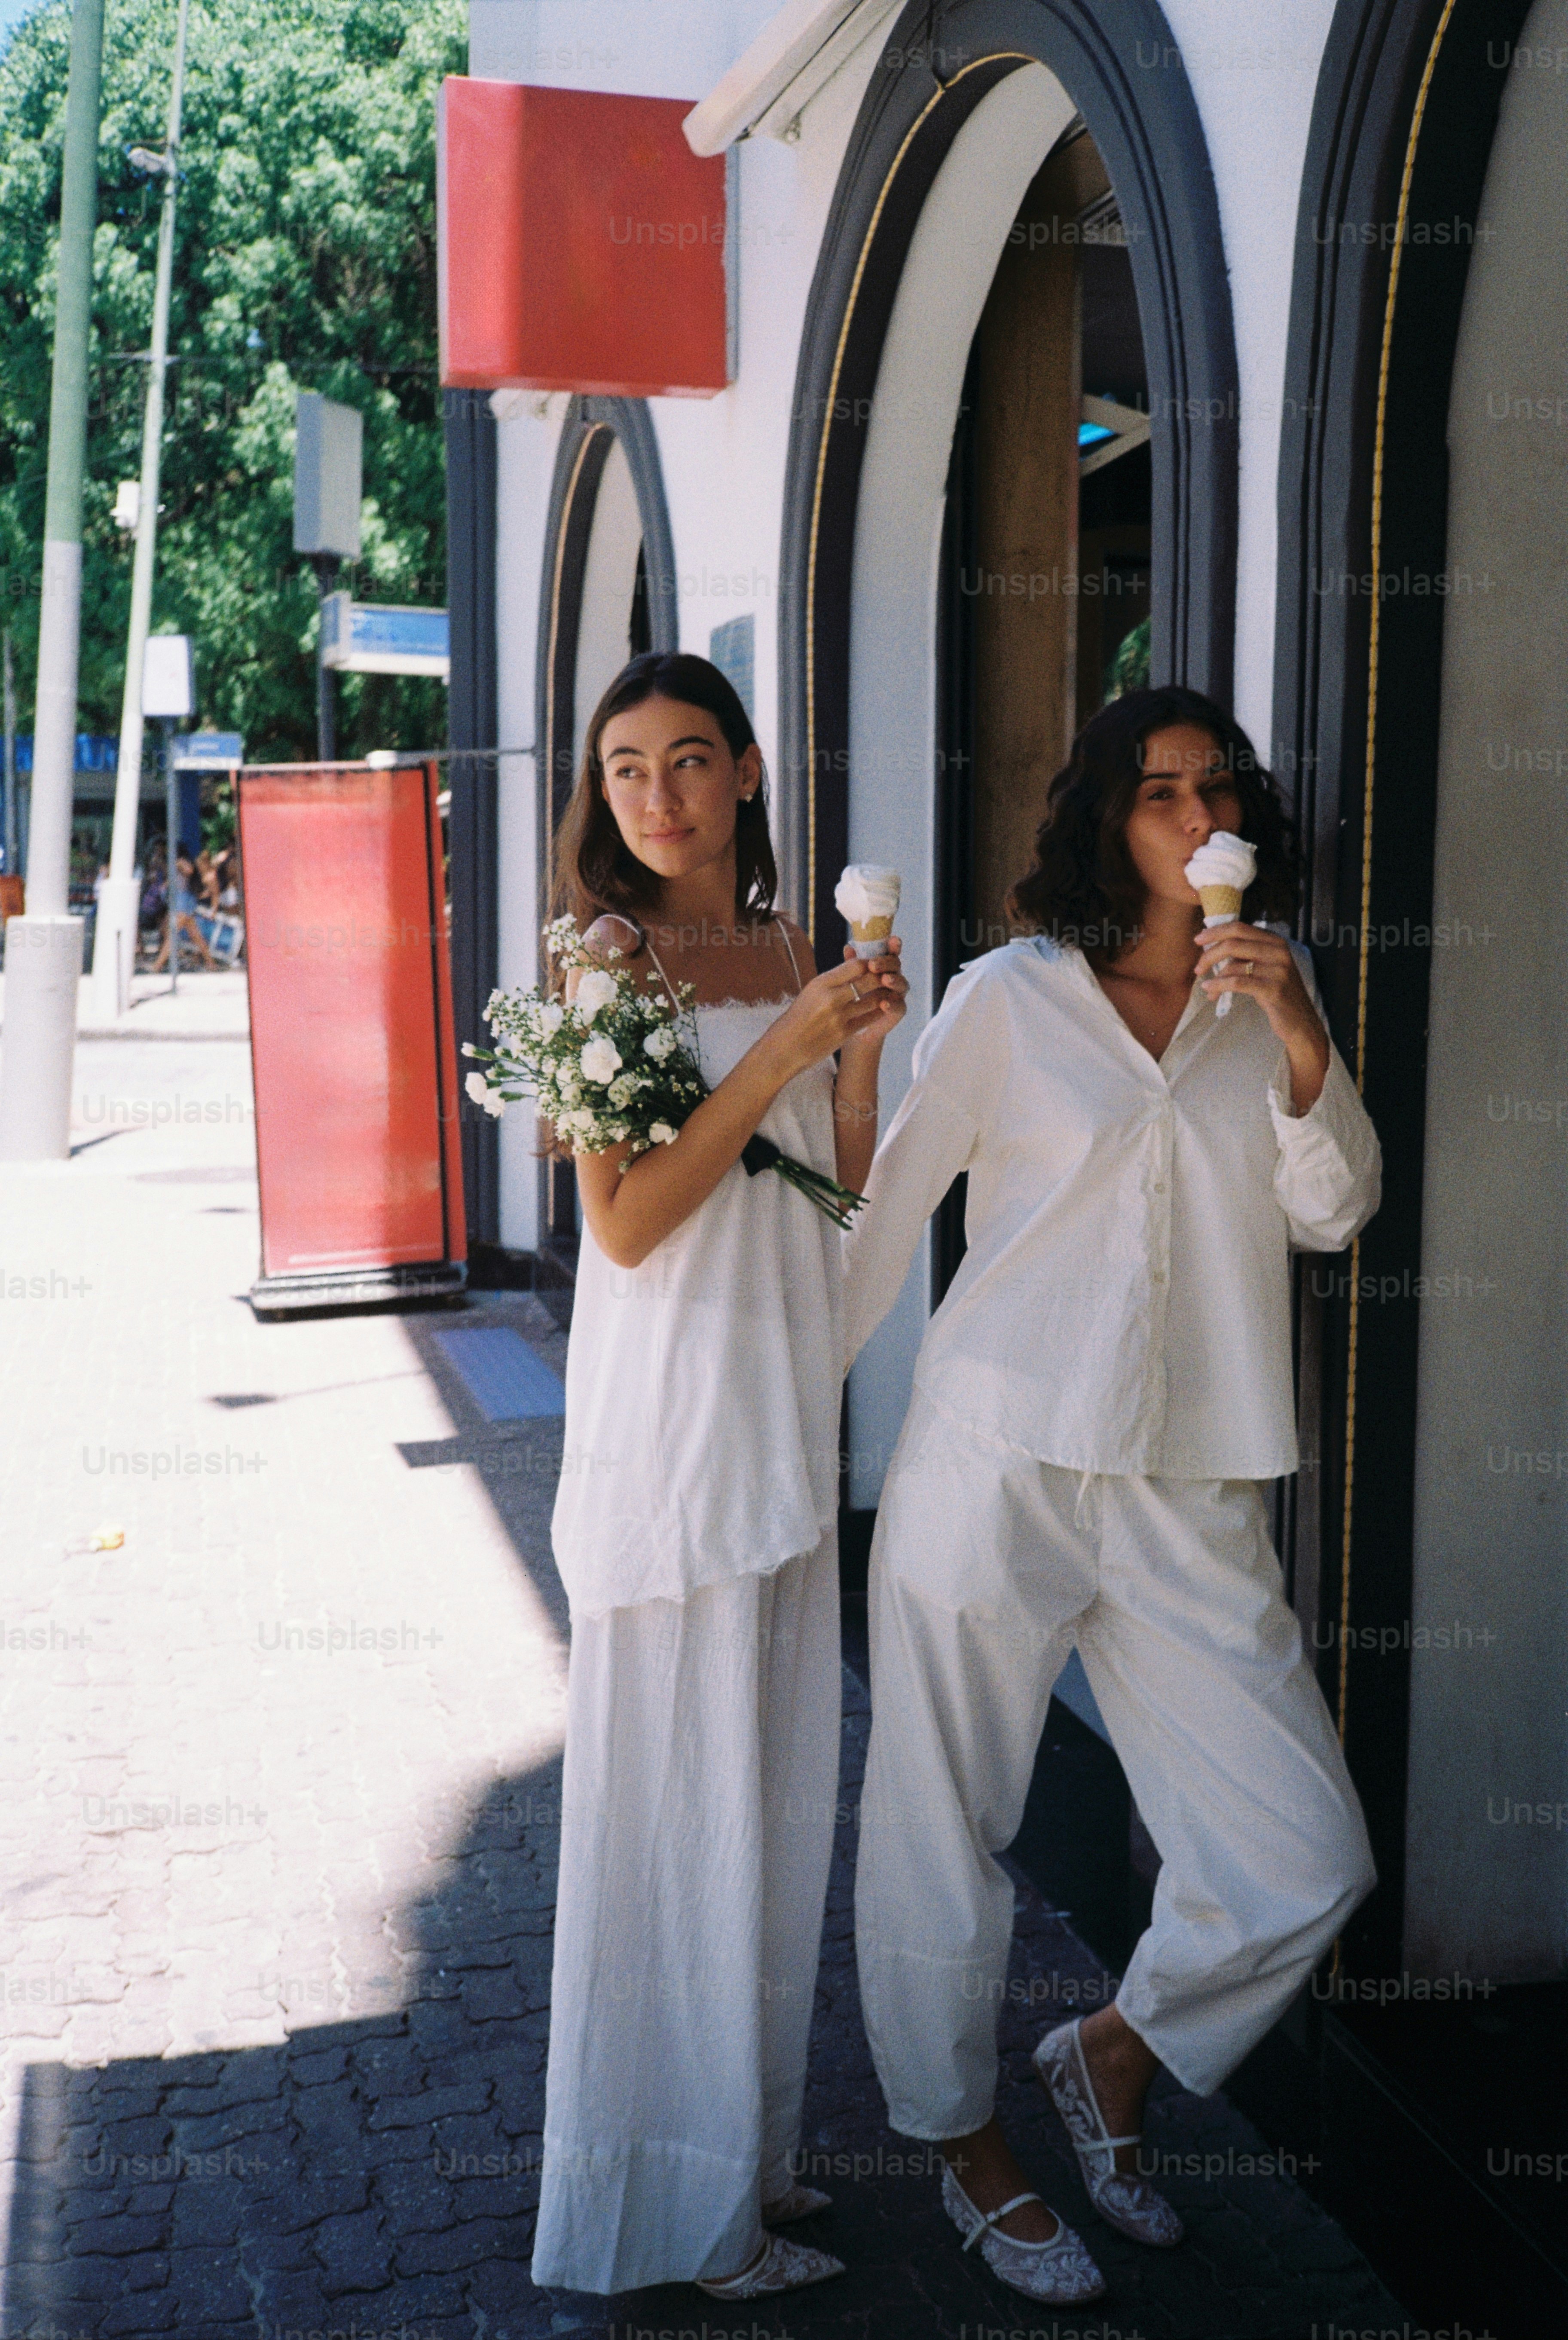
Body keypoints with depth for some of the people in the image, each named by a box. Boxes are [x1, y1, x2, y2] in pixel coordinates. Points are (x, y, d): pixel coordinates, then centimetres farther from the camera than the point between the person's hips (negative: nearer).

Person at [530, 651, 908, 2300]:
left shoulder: (791, 955, 10)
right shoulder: (606, 958, -9)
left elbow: (841, 1198, 13)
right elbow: (627, 1222, -16)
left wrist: (863, 1051, -3)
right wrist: (787, 1045, -18)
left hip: (788, 1407, 7)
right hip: (671, 1410, -7)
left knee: (776, 1789, 15)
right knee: (681, 1797, 2)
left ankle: (746, 2143, 33)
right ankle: (685, 2206, 18)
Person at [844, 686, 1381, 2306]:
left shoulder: (1271, 989, 10)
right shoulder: (1009, 999, -3)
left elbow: (1333, 1214, 4)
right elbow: (885, 1203, 2)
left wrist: (1302, 1047, -13)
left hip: (1187, 1498, 4)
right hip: (993, 1468, -3)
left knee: (1305, 1864, 2)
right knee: (943, 1838, 8)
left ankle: (1110, 2064, 30)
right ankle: (971, 2153, 34)